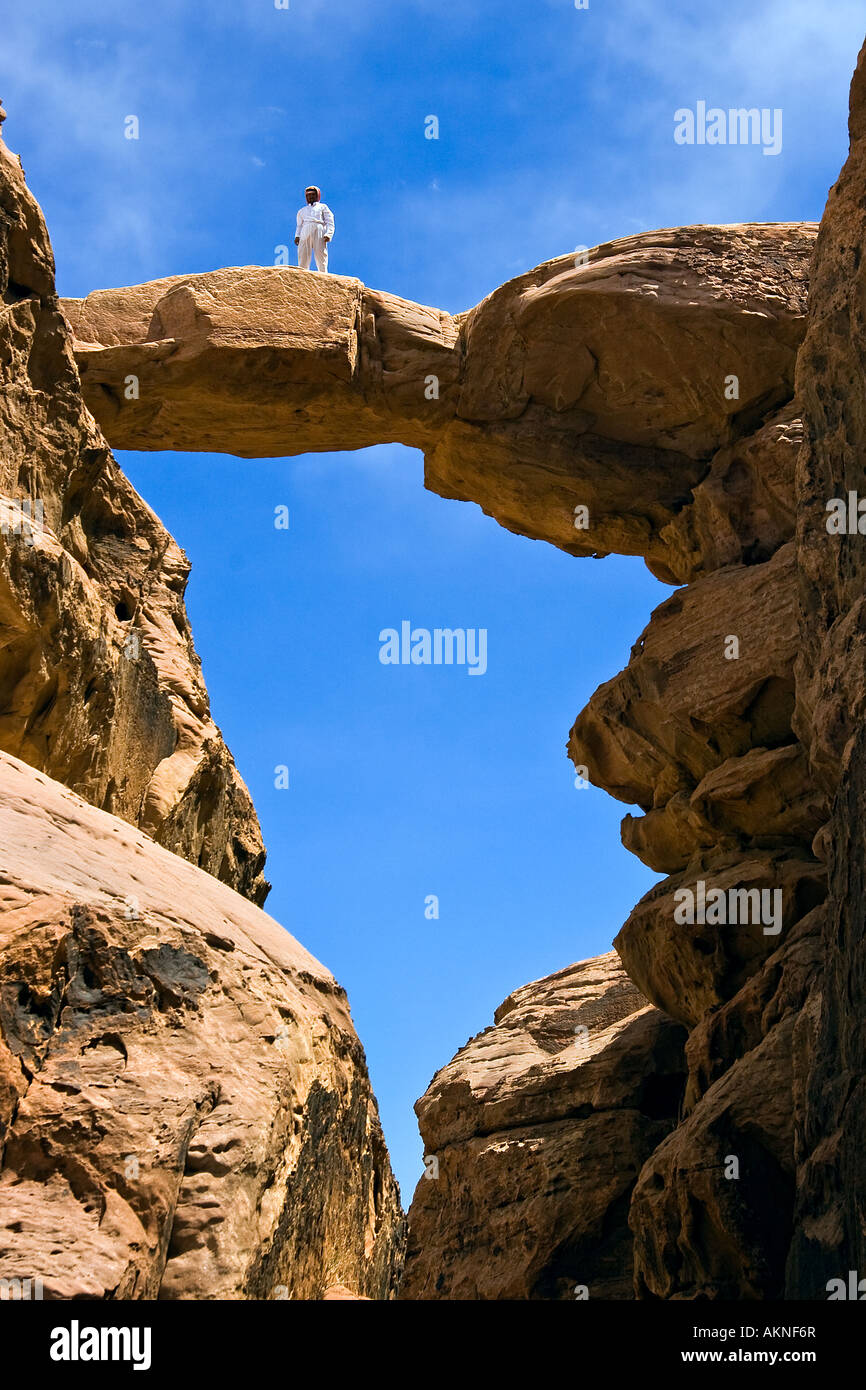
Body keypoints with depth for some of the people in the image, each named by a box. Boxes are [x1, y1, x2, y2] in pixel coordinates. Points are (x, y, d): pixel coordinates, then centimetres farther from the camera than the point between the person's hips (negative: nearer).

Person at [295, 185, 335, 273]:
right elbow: (299, 225, 25)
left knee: (320, 257, -13)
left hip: (319, 231, -3)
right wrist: (297, 236, 5)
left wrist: (328, 234, -7)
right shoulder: (302, 210, 32)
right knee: (303, 258, -10)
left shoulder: (323, 207, 22)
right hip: (305, 233, 3)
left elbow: (330, 223, 11)